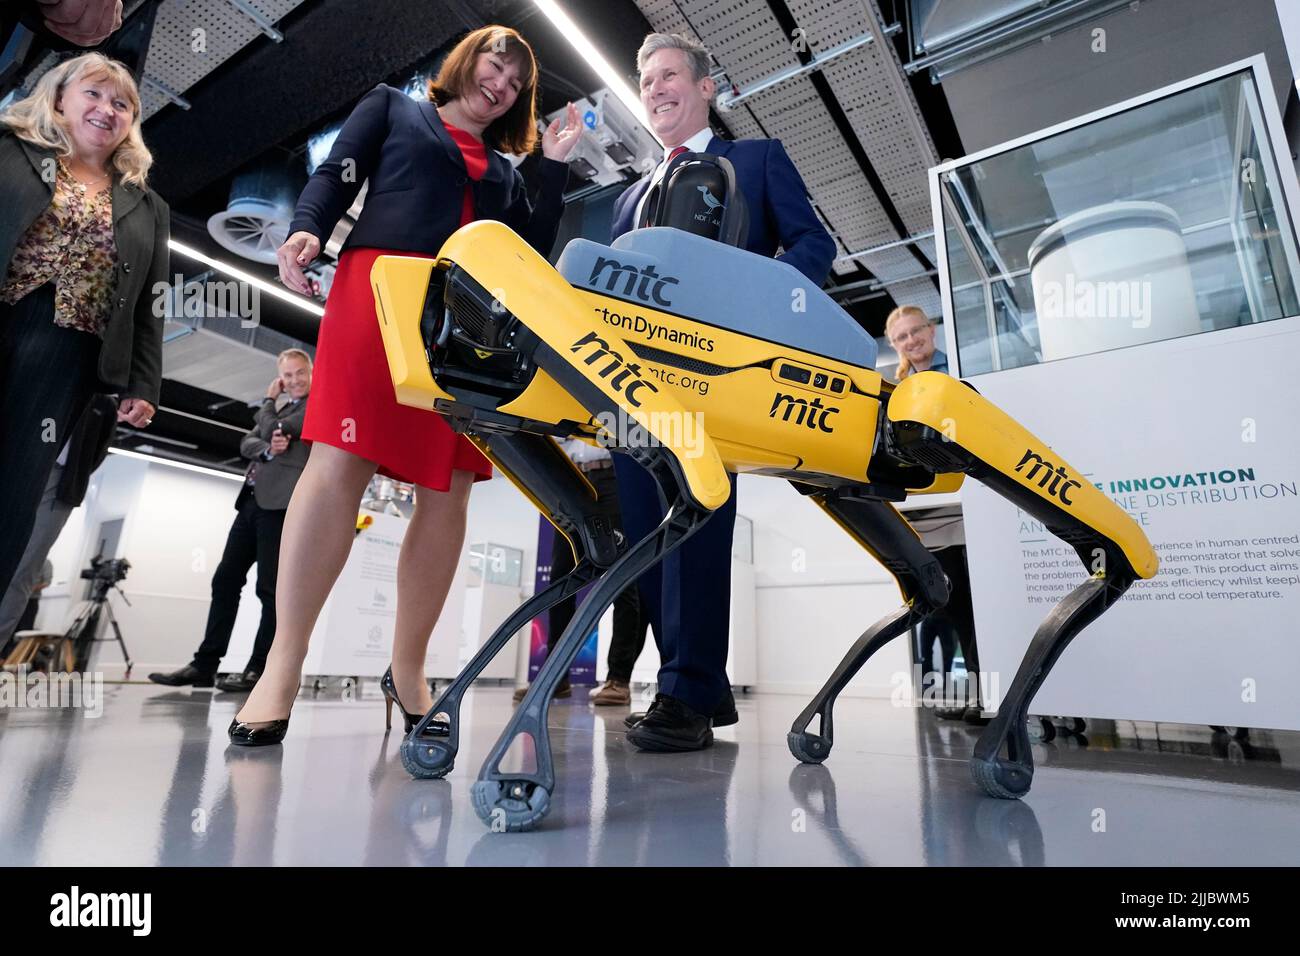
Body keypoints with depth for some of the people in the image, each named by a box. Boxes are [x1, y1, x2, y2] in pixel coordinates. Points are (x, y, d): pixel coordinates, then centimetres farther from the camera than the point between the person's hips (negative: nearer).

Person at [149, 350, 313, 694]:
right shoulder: (279, 407, 23)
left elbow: (270, 429, -11)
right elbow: (247, 443, 12)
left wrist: (269, 400, 7)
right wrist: (268, 449, -9)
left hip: (282, 503, -8)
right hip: (253, 501, 8)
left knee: (270, 588, -6)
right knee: (225, 581, 7)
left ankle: (260, 669, 0)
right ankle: (204, 664, 13)